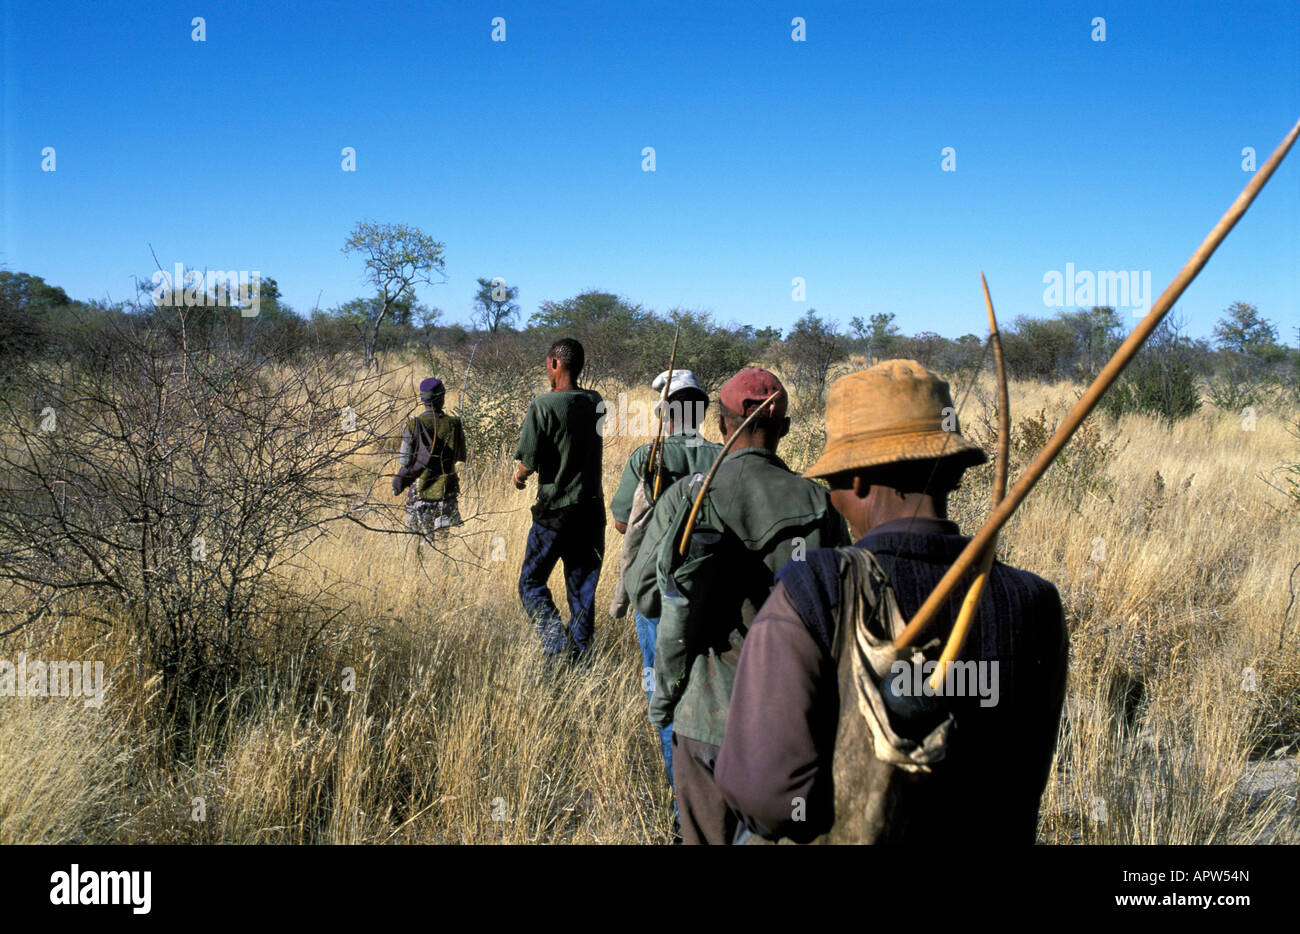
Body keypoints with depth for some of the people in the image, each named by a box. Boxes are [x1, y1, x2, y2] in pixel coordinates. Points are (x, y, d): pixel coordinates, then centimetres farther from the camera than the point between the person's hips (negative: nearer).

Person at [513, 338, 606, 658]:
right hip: (592, 510, 5)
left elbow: (528, 461, -15)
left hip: (555, 511, -5)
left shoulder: (544, 406, -12)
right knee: (583, 589, 12)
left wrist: (520, 476, 7)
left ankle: (558, 647, -10)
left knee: (531, 583, 7)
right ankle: (580, 655, 13)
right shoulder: (595, 402, 5)